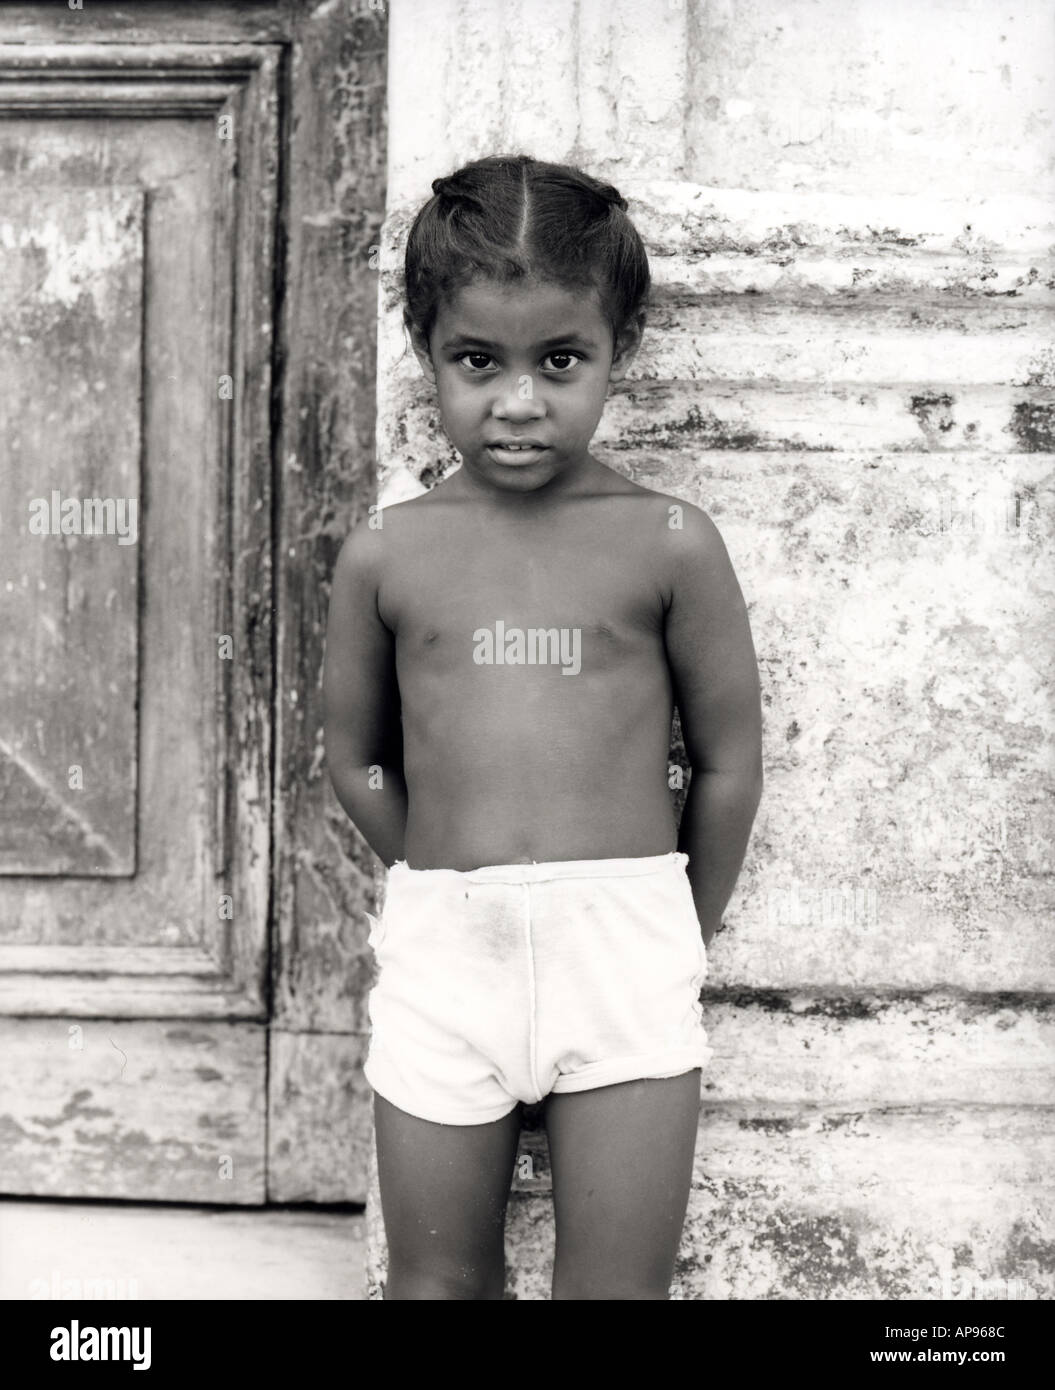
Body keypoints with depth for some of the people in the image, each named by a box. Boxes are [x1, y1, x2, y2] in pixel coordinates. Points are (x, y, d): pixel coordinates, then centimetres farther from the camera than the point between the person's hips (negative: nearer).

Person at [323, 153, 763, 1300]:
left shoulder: (669, 545, -3)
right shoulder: (386, 552, 3)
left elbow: (729, 763, 3)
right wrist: (453, 890, 12)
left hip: (628, 943, -2)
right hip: (439, 950, 2)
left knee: (618, 1289, 6)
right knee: (435, 1283, 14)